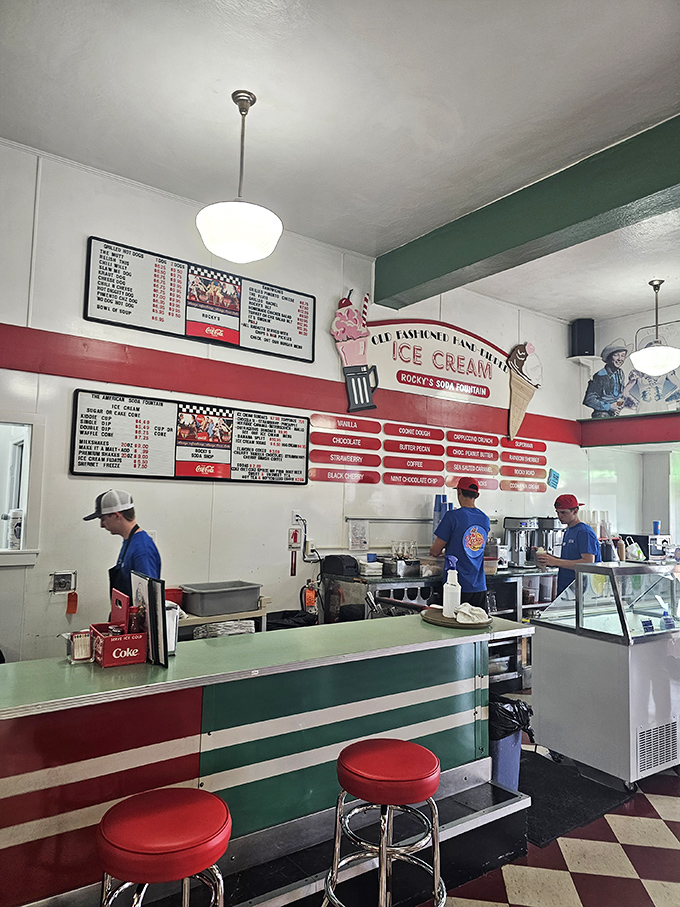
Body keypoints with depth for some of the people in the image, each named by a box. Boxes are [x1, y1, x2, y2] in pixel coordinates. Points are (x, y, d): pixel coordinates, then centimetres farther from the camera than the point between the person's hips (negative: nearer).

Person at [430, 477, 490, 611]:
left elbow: (435, 551, -8)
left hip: (458, 586, -5)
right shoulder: (485, 519, 6)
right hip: (479, 587, 5)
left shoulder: (452, 516, -12)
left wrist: (433, 550, 16)